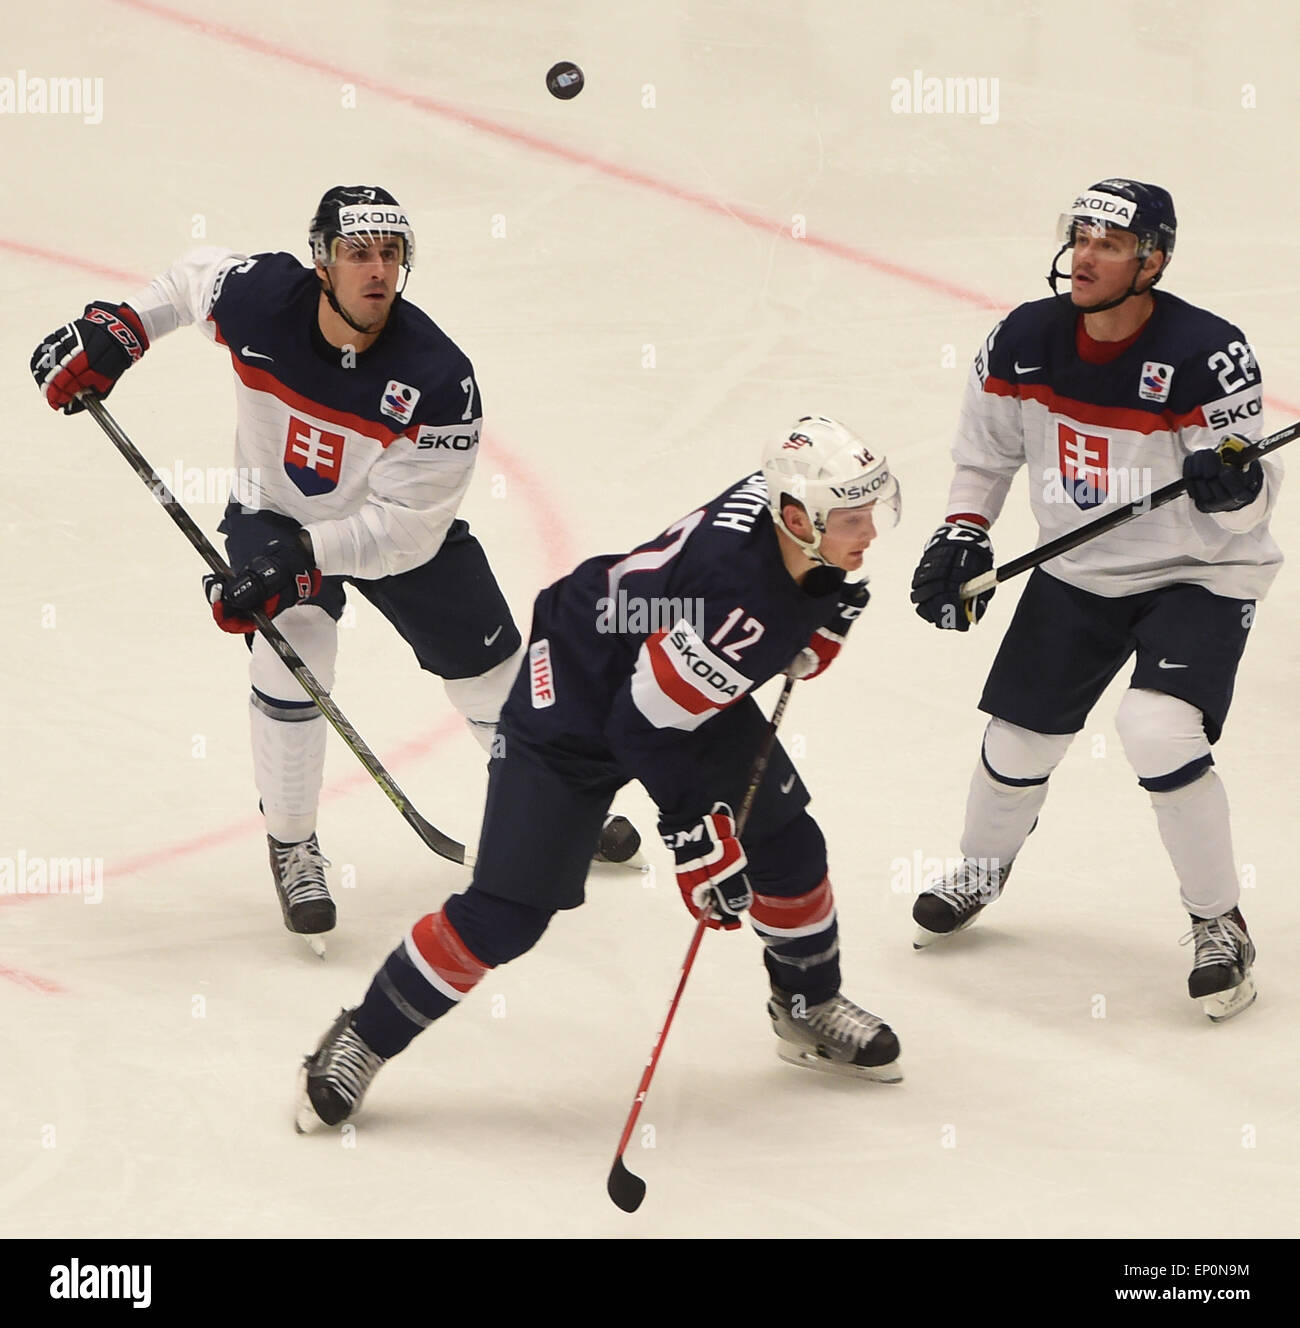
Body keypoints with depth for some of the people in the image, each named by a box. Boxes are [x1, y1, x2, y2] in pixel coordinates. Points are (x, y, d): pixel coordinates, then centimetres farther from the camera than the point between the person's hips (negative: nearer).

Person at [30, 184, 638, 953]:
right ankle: (292, 846, 0)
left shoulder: (439, 379, -34)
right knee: (291, 662, -21)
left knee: (495, 674, 8)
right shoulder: (257, 297, -28)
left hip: (400, 531, 0)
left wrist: (304, 555, -38)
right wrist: (116, 331, -11)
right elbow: (195, 275, -1)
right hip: (274, 511, 0)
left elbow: (406, 527, -31)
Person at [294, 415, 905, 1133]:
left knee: (786, 840, 8)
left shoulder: (786, 495, -15)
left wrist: (818, 626, -6)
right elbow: (645, 722, -31)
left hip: (694, 688, 9)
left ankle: (810, 1006, 33)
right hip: (578, 699, -9)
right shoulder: (737, 594, -39)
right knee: (505, 913, -10)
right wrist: (694, 832, -25)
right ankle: (362, 1040, 6)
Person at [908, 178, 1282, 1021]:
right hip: (1077, 573, 5)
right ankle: (981, 871, 43)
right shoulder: (1025, 341, -10)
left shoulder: (1209, 355, -25)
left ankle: (1221, 925, -5)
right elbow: (987, 450, 8)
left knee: (1159, 731, -25)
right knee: (1021, 738, 10)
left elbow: (1247, 509, -22)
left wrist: (1234, 484, -43)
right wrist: (961, 536, -2)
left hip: (1199, 576, -5)